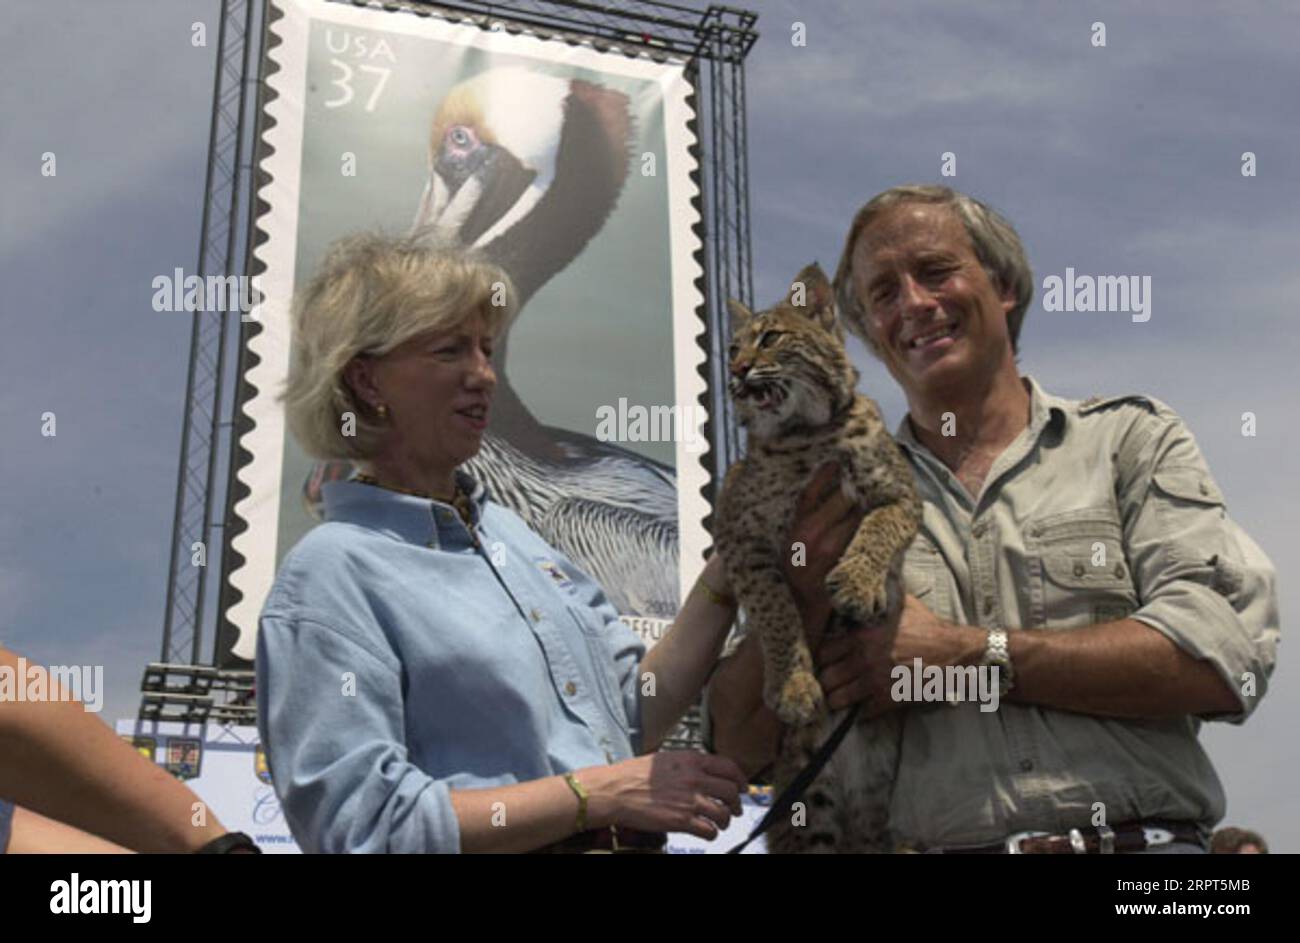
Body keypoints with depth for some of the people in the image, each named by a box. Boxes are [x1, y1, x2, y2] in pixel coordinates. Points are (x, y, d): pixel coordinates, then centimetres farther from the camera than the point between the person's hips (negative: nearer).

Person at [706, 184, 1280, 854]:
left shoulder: (1129, 438, 10)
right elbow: (741, 743, 9)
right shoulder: (837, 506, 12)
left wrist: (970, 656, -6)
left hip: (1141, 838, -1)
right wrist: (806, 599, -7)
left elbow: (1227, 654, -4)